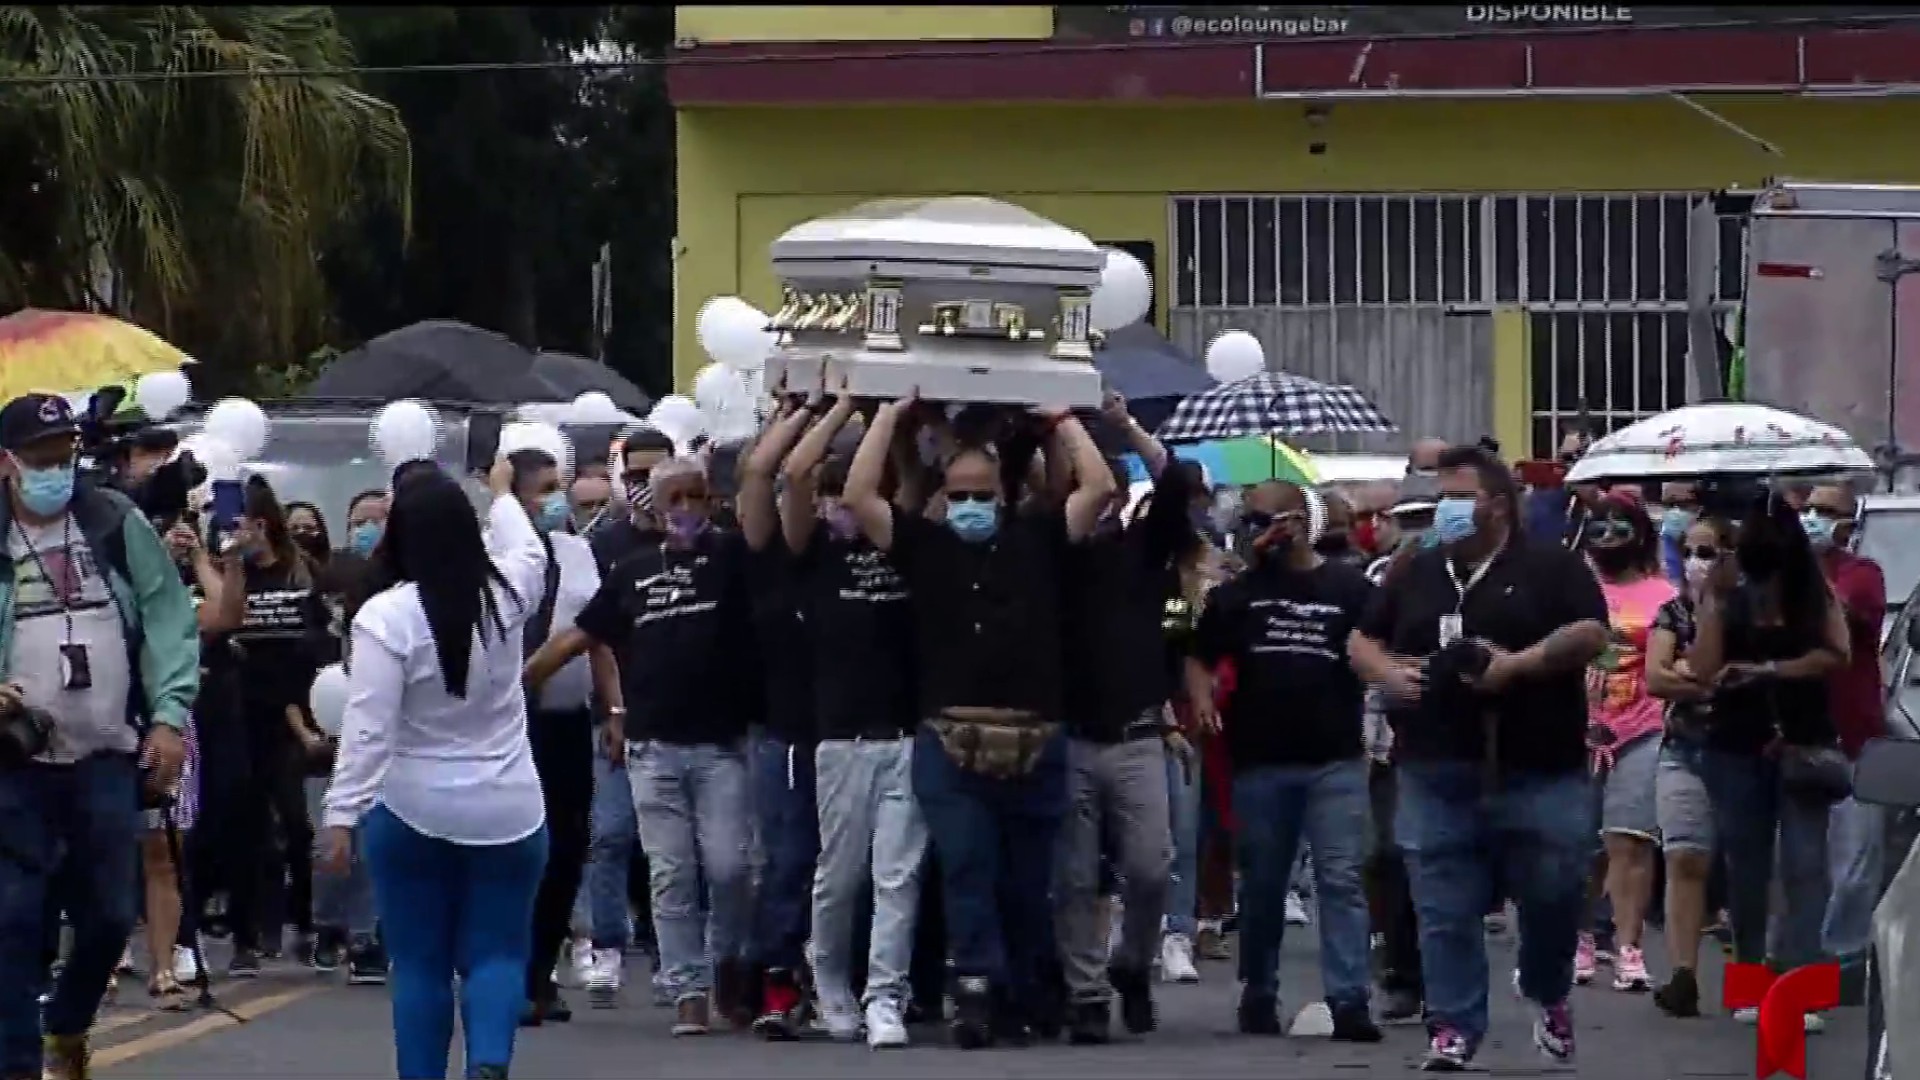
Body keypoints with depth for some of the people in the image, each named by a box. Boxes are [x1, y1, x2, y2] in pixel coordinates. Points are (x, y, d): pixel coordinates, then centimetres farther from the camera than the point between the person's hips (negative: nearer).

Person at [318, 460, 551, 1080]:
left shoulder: (385, 616, -14)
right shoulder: (505, 594, -2)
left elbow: (368, 728, -17)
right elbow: (530, 553, 24)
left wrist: (341, 817, -15)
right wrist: (502, 493, 41)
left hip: (413, 813, -2)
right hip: (510, 812, 2)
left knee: (420, 962, 8)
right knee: (496, 953, 4)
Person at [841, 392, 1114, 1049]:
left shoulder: (1038, 540, 12)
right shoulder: (924, 546, 10)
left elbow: (1099, 488, 7)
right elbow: (857, 496, 4)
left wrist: (1060, 421, 14)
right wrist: (890, 416, 9)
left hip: (1035, 747, 1)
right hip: (950, 744, -1)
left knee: (1027, 884, 6)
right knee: (967, 872, -11)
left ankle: (1023, 1001, 14)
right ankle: (977, 988, -18)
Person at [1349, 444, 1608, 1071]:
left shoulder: (1550, 567, 2)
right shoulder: (1415, 576, 16)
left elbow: (1591, 633, -8)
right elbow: (1362, 641, 22)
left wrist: (1519, 664, -19)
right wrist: (1385, 673, 0)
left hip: (1539, 772, -3)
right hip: (1436, 776, 3)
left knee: (1552, 894, -1)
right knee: (1445, 912, 0)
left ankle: (1548, 997, 25)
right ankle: (1453, 1028, 5)